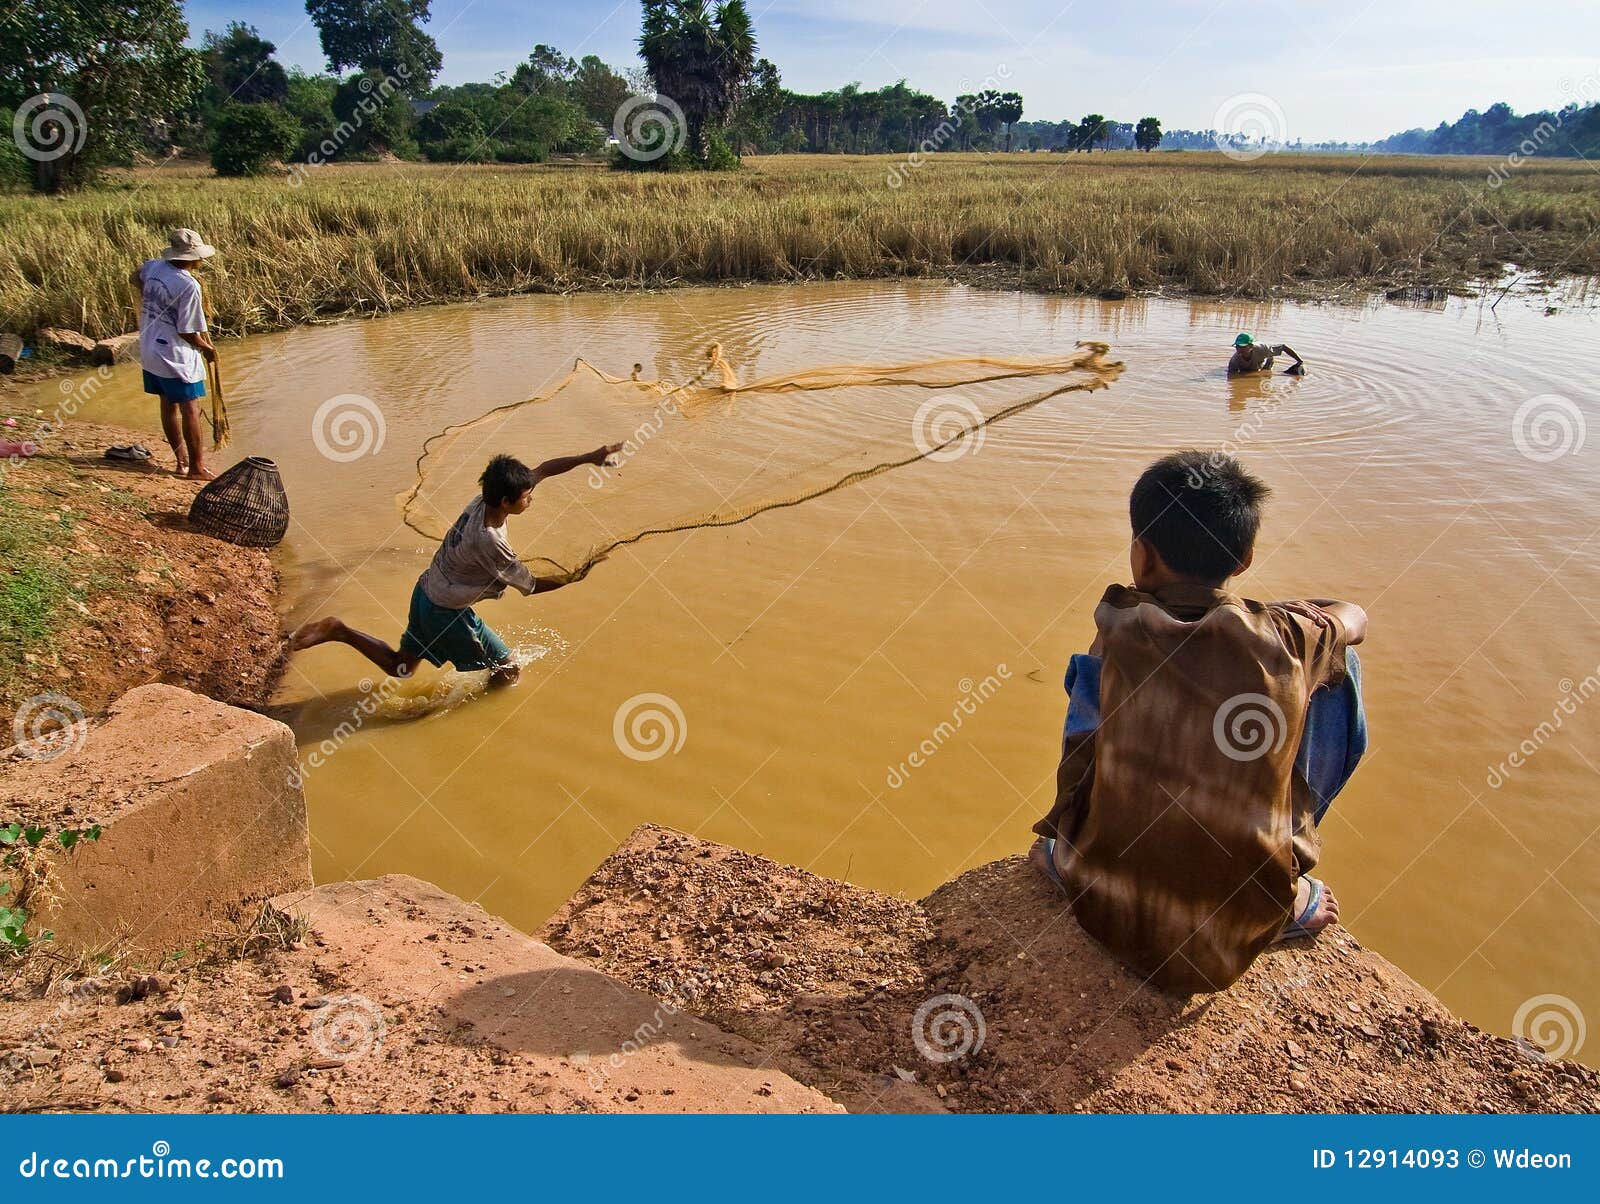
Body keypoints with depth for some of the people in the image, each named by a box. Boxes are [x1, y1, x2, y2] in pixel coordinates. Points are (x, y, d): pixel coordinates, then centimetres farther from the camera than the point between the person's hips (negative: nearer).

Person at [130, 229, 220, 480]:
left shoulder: (152, 266, 2)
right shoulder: (189, 286, -22)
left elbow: (134, 278, 27)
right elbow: (187, 332, -19)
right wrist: (207, 349, -3)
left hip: (149, 352, 8)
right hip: (175, 356, -8)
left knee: (168, 405, 16)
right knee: (190, 409, 0)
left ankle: (182, 458, 28)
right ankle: (196, 467, 5)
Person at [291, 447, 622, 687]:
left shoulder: (483, 501, -9)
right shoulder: (489, 541, -32)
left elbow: (543, 470, 0)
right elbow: (531, 586, -18)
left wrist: (589, 457, -4)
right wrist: (574, 578, -7)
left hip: (425, 592, 8)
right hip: (446, 613, -8)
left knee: (400, 668, 26)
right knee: (508, 670, 5)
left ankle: (339, 631, 12)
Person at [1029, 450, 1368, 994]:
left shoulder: (1121, 630, -13)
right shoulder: (1283, 640, -9)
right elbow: (1355, 617, 15)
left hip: (1102, 907, 1)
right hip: (1240, 929, 0)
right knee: (1337, 667, 12)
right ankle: (1288, 897, 21)